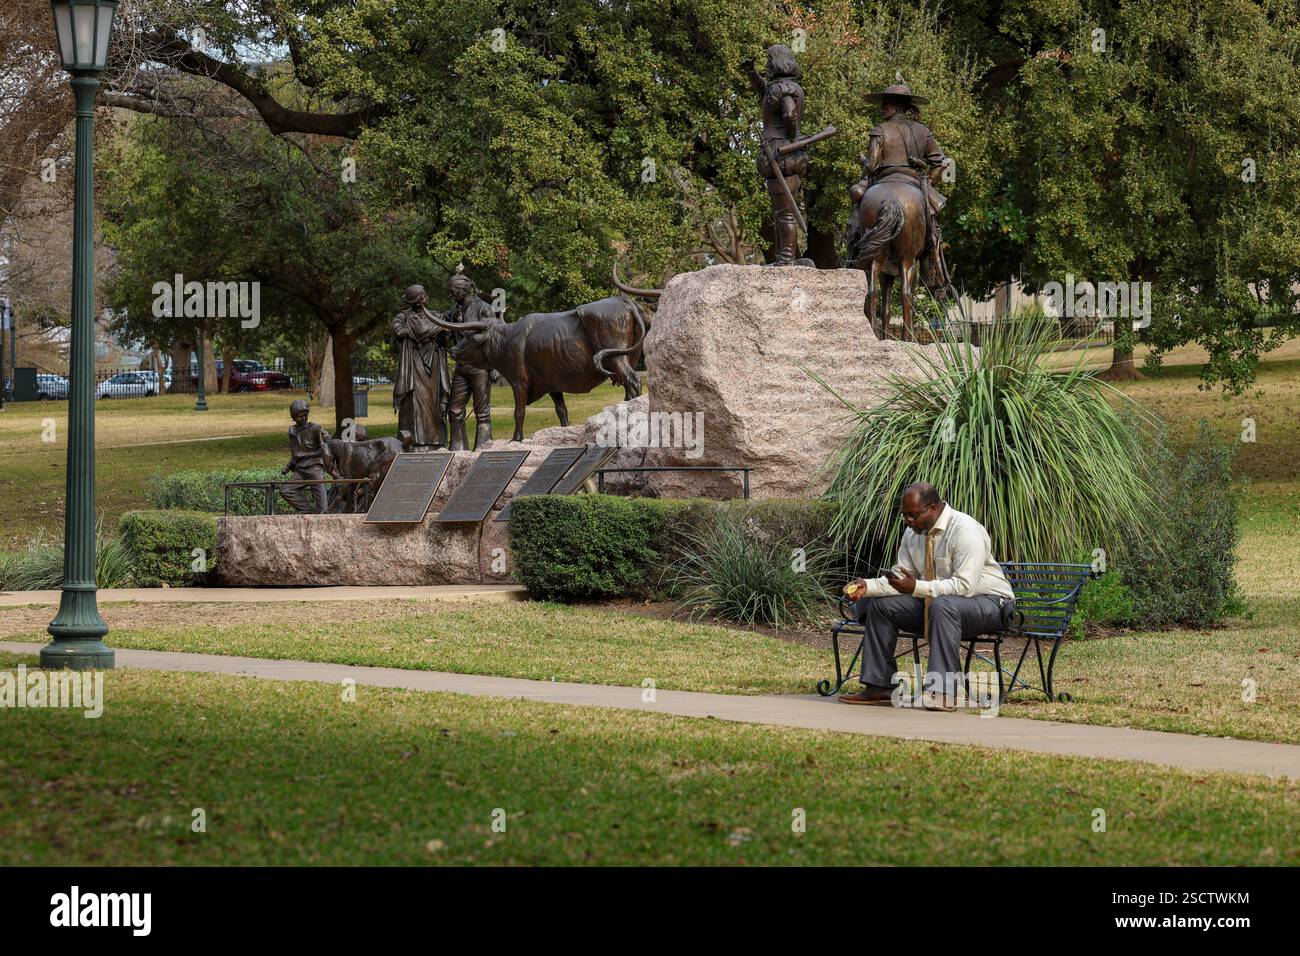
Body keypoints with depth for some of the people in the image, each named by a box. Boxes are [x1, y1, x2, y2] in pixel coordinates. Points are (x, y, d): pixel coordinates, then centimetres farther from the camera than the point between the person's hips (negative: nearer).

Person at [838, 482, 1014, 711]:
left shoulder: (966, 531, -23)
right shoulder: (913, 533, 2)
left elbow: (965, 586, -30)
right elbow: (901, 576, 1)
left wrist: (917, 587, -34)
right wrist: (867, 587, -17)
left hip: (987, 603, -8)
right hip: (933, 601, 8)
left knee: (942, 605, -39)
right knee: (879, 604, -3)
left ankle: (942, 692, -38)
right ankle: (880, 687, -4)